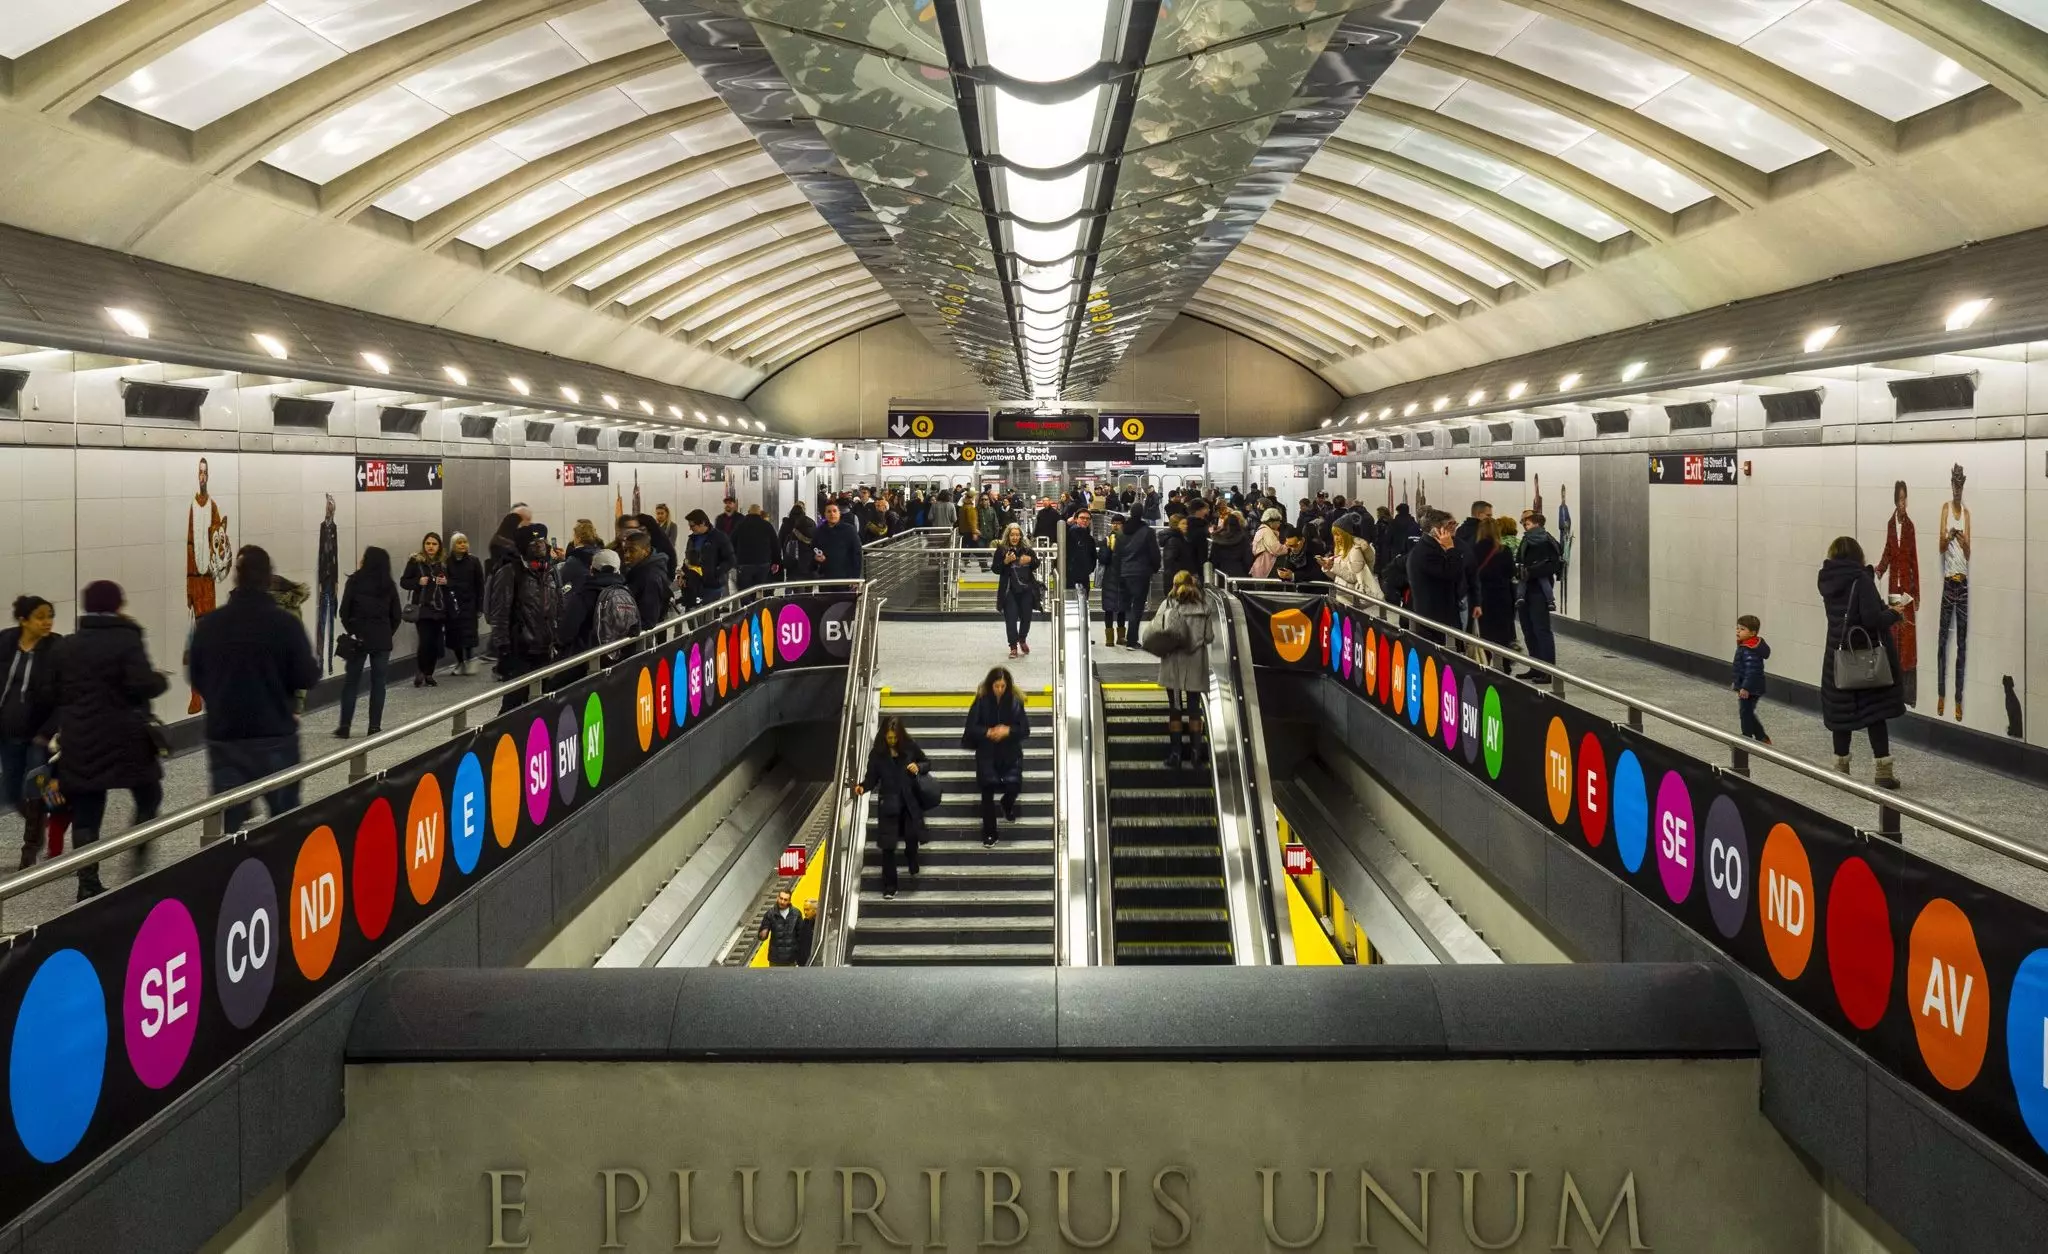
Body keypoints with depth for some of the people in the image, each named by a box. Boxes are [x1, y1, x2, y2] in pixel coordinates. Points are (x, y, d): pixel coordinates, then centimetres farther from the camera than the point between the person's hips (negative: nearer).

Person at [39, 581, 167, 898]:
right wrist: (161, 680, 0)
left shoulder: (65, 646, 9)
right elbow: (142, 684, -20)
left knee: (85, 814, 7)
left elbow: (49, 694, 12)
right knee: (149, 796, 15)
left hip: (78, 742, 4)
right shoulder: (127, 640, -9)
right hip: (125, 738, -4)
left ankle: (88, 883, 5)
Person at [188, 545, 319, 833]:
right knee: (286, 820, 12)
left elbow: (195, 677, 6)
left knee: (230, 822, 5)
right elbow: (307, 677, -9)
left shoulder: (208, 624, -2)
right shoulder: (285, 622, -11)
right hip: (276, 734, -2)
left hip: (224, 736, 2)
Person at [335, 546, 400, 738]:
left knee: (351, 681, 6)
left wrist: (351, 630, 8)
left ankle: (344, 726, 4)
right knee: (378, 682, 5)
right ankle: (375, 727, 4)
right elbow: (396, 616, 3)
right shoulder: (389, 585, 3)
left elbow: (344, 610, -6)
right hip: (382, 639, 1)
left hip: (359, 637, -1)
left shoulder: (355, 581, -4)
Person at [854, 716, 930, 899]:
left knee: (912, 836, -8)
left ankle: (911, 858, 31)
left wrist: (919, 767, -12)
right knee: (888, 845, -2)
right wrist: (863, 787, -20)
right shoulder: (877, 754, -3)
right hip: (888, 803, 0)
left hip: (910, 801, 0)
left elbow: (927, 763, 10)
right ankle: (889, 886, 9)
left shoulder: (910, 747, -3)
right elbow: (872, 778, 1)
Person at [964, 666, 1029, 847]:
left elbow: (1025, 729, -4)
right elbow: (971, 727, -7)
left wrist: (1008, 731, -20)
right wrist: (988, 732, -21)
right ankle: (989, 832, 8)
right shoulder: (981, 701, -7)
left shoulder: (1015, 701, -5)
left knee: (1014, 785, -15)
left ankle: (1008, 804, 25)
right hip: (987, 753, 0)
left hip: (1010, 752, 0)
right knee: (988, 789, -7)